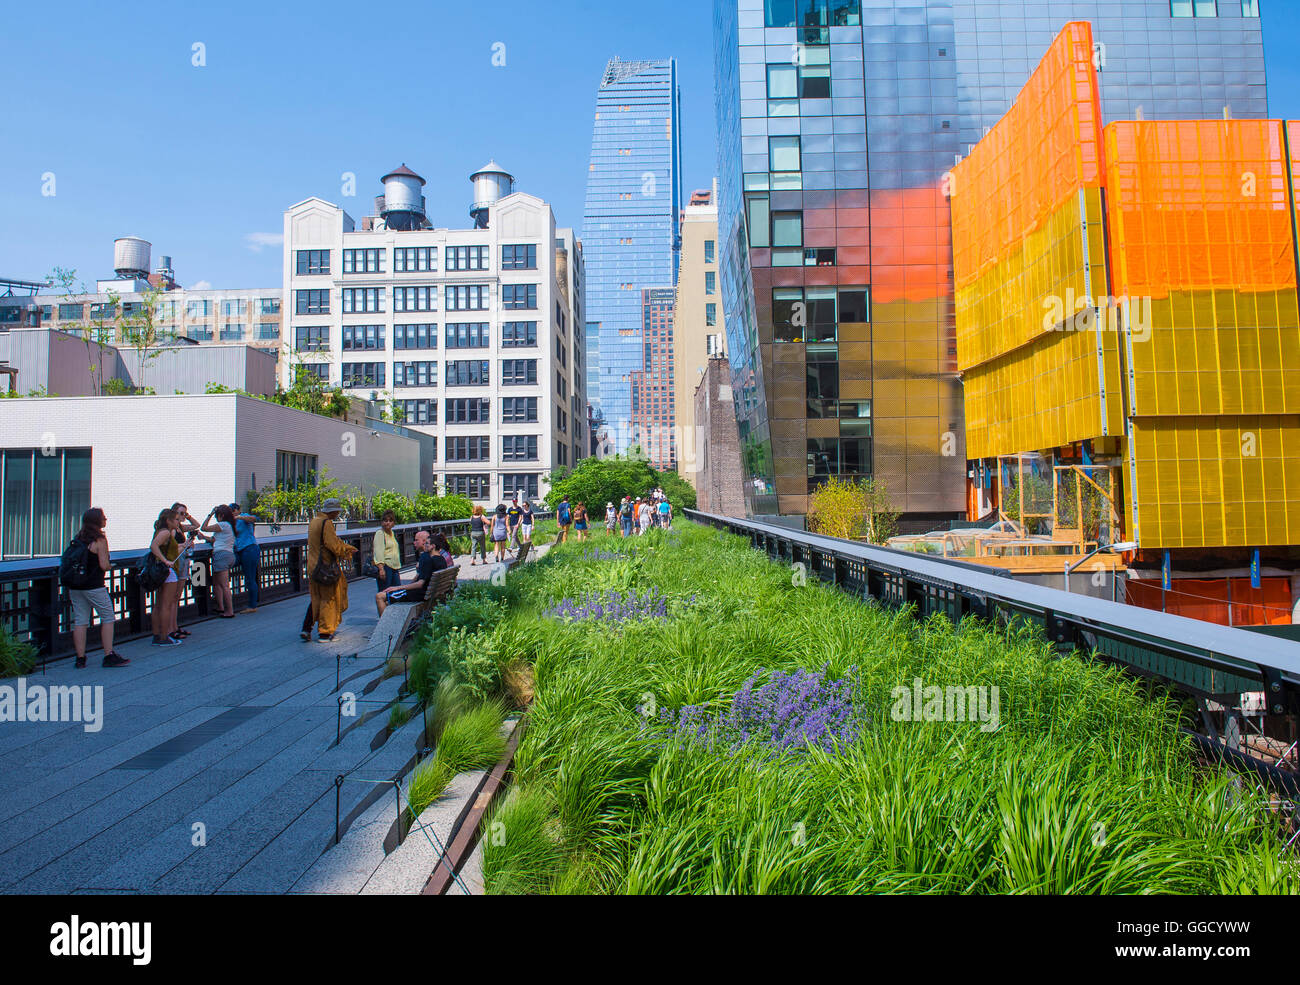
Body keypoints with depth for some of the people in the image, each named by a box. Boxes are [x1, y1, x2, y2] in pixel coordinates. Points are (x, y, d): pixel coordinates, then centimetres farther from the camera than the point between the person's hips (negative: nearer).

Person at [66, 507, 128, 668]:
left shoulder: (78, 538, 10)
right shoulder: (100, 539, -11)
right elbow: (104, 565, -14)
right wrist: (109, 565, 6)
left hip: (75, 586, 7)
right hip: (93, 586, -7)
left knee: (80, 620, 8)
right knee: (108, 618, 2)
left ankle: (80, 658, 10)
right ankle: (109, 655, 1)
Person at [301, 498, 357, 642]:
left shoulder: (313, 521, 14)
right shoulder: (326, 523, -17)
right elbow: (333, 544, -22)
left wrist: (346, 549, 12)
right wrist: (346, 551, -4)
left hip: (313, 566, 9)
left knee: (316, 598, 18)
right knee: (329, 598, 2)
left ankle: (307, 629, 14)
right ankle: (325, 632, 7)